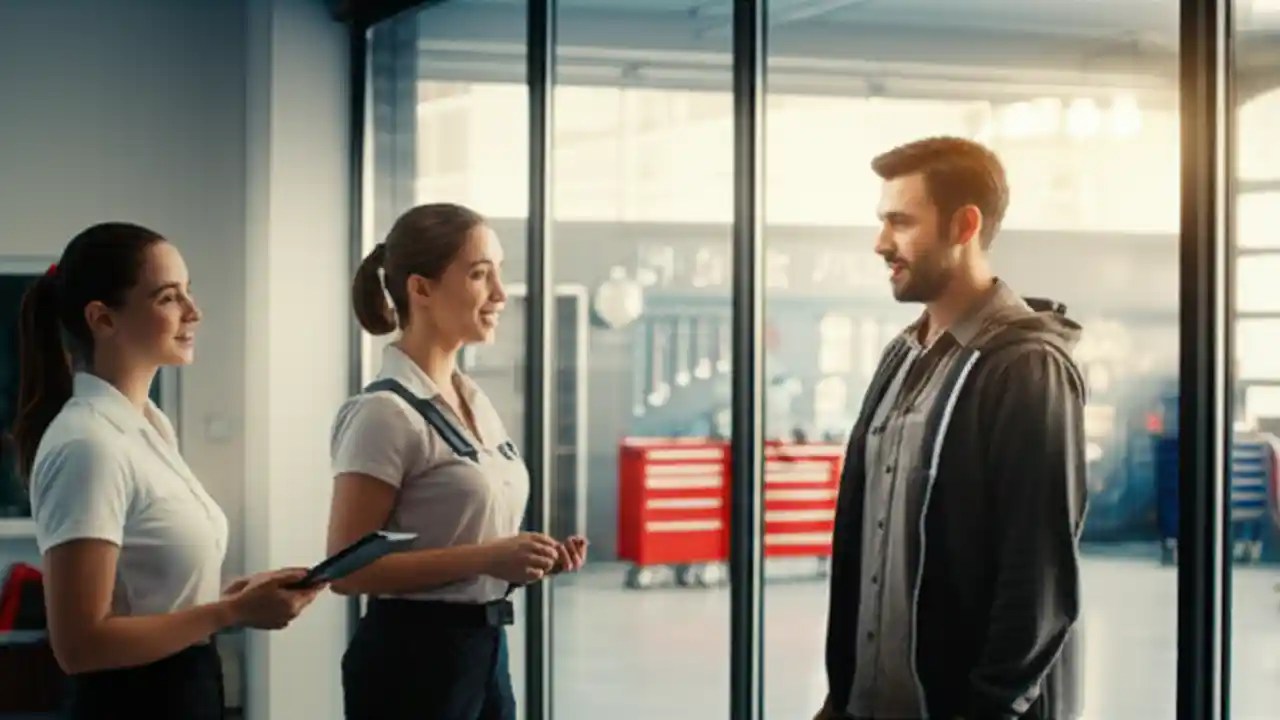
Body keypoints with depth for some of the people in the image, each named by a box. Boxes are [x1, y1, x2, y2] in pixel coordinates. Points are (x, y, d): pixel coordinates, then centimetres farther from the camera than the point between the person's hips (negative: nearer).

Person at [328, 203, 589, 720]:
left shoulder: (474, 401, 11)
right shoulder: (386, 412, -15)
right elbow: (348, 568, -19)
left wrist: (522, 559, 1)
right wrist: (486, 558, -23)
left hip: (483, 651, 9)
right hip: (412, 661, -9)